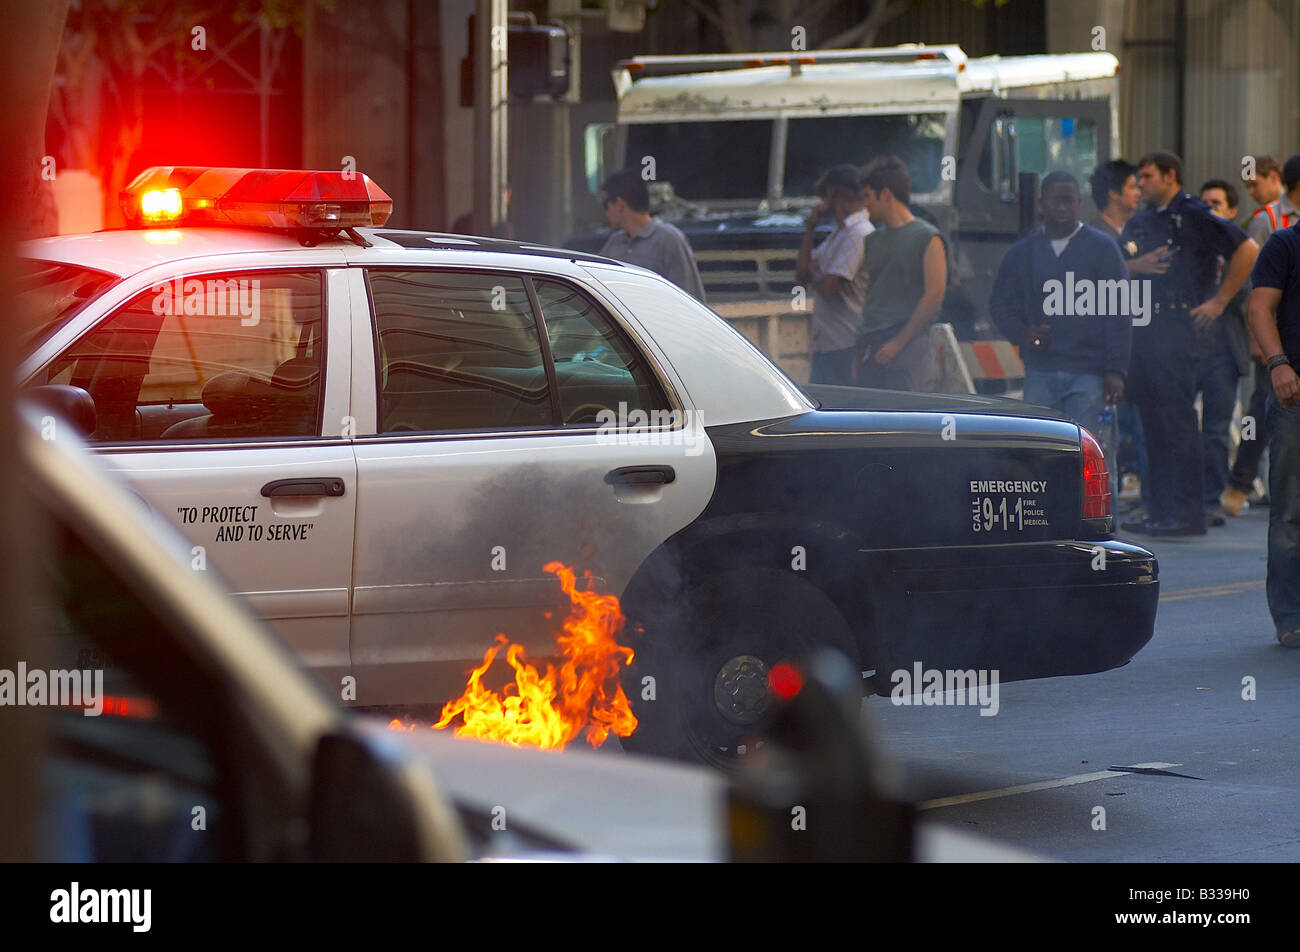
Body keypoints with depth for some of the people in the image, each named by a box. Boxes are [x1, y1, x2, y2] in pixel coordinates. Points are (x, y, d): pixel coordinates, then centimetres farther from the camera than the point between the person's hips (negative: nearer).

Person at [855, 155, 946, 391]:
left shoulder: (926, 238, -2)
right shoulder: (873, 240, 20)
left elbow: (934, 296, -8)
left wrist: (899, 342, -12)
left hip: (906, 347, -7)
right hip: (869, 347, 7)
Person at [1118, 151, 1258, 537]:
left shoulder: (1193, 216, -5)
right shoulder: (1138, 223, 17)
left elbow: (1247, 249, -10)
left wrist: (1220, 300, -9)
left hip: (1178, 328, -8)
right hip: (1142, 329, 8)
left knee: (1178, 420, -9)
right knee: (1152, 422, 8)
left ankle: (1189, 512, -8)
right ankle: (1161, 508, 13)